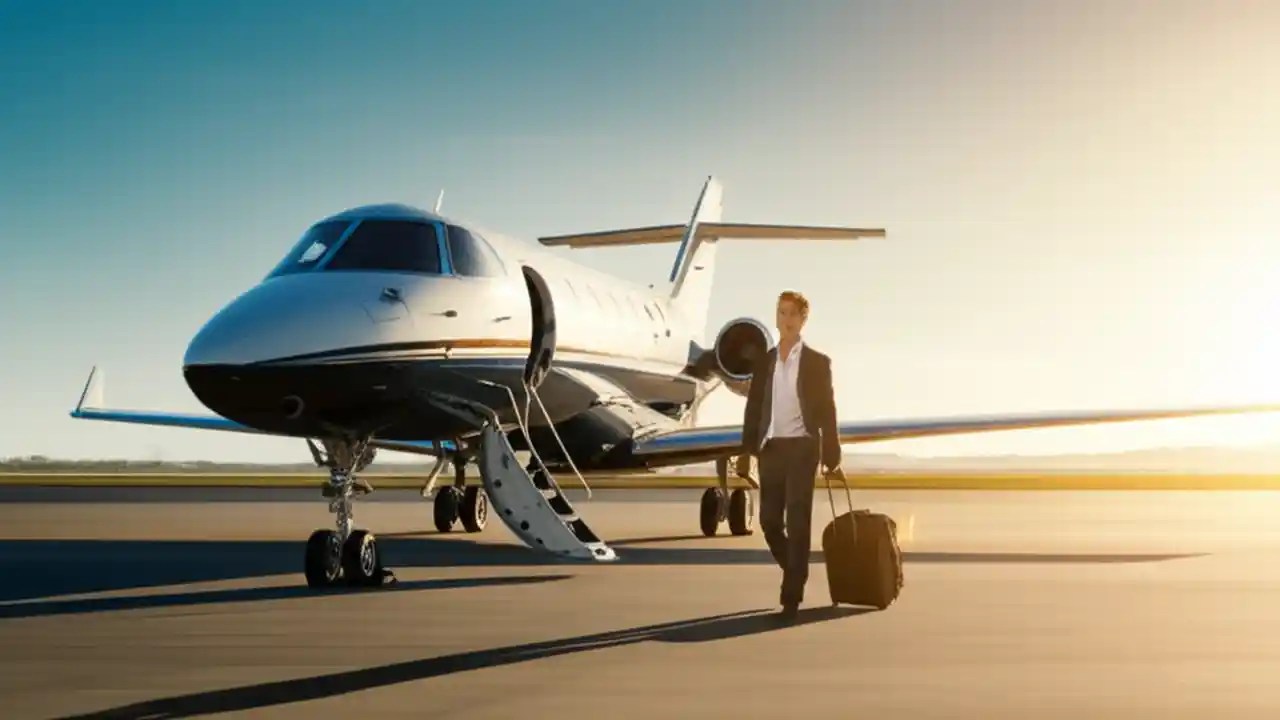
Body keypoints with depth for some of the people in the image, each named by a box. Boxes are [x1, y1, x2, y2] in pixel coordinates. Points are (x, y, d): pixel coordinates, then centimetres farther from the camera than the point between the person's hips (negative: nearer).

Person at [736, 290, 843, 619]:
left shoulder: (817, 362, 1)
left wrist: (832, 455, -5)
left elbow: (827, 411, -1)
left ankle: (792, 594, 1)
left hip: (802, 447, -3)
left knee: (797, 522, -4)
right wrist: (746, 451, 6)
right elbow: (753, 407, 10)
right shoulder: (764, 360, 10)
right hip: (770, 448, 4)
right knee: (769, 520, 5)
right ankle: (795, 574, 28)